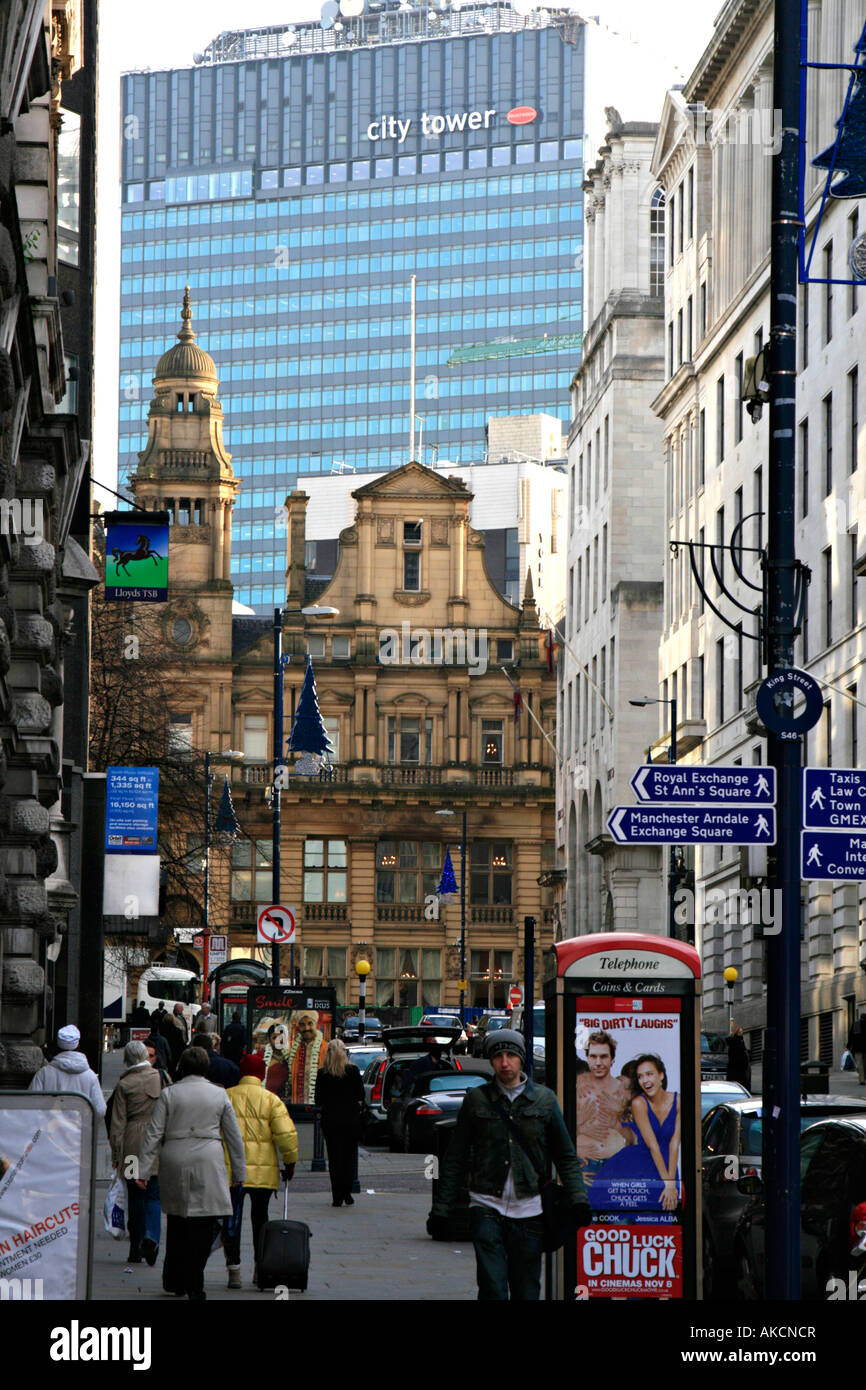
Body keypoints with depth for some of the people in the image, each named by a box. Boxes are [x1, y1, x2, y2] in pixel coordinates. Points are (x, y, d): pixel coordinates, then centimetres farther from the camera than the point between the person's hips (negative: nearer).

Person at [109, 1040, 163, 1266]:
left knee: (135, 1196, 8)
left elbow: (118, 1122, -2)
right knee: (153, 1194, 4)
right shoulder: (161, 1078, 0)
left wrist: (116, 1152, 3)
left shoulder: (124, 1085, -3)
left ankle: (135, 1248, 11)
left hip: (132, 1143, 0)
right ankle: (151, 1236, -20)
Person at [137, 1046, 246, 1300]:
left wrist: (144, 1170, 1)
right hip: (207, 1162, -1)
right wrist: (238, 1172, 16)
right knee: (203, 1225, -1)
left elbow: (153, 1134, 0)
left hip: (174, 1162, 1)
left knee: (176, 1221, 14)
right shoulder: (219, 1095, 5)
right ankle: (194, 1285, -6)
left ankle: (173, 1280, 19)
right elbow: (234, 1136, 8)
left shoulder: (169, 1094, 3)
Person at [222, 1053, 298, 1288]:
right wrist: (290, 1162, 5)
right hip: (263, 1170, 0)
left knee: (232, 1220, 3)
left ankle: (234, 1269, -4)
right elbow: (286, 1134, -8)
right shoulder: (270, 1100, -3)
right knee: (260, 1218, 13)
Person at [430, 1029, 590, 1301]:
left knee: (527, 1292, 3)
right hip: (487, 1207, -1)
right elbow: (455, 1158, 9)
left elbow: (566, 1155, 12)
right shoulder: (477, 1100, 4)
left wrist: (578, 1199, 0)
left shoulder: (544, 1099, 7)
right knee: (493, 1288, -13)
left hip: (529, 1210, 1)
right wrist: (441, 1208, 5)